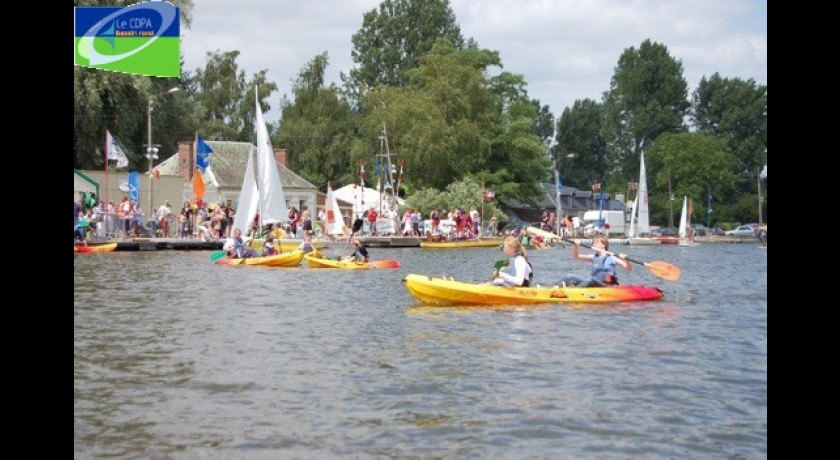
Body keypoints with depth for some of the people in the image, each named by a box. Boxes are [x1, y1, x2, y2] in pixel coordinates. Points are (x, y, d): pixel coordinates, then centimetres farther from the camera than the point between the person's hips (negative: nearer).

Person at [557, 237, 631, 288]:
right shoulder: (594, 257, 15)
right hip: (592, 285, 6)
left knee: (591, 279, -37)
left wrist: (625, 259, -24)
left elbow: (629, 268, -5)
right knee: (570, 277, -8)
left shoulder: (611, 258, 1)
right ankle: (557, 286, -36)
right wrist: (576, 246, -3)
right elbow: (576, 256, 15)